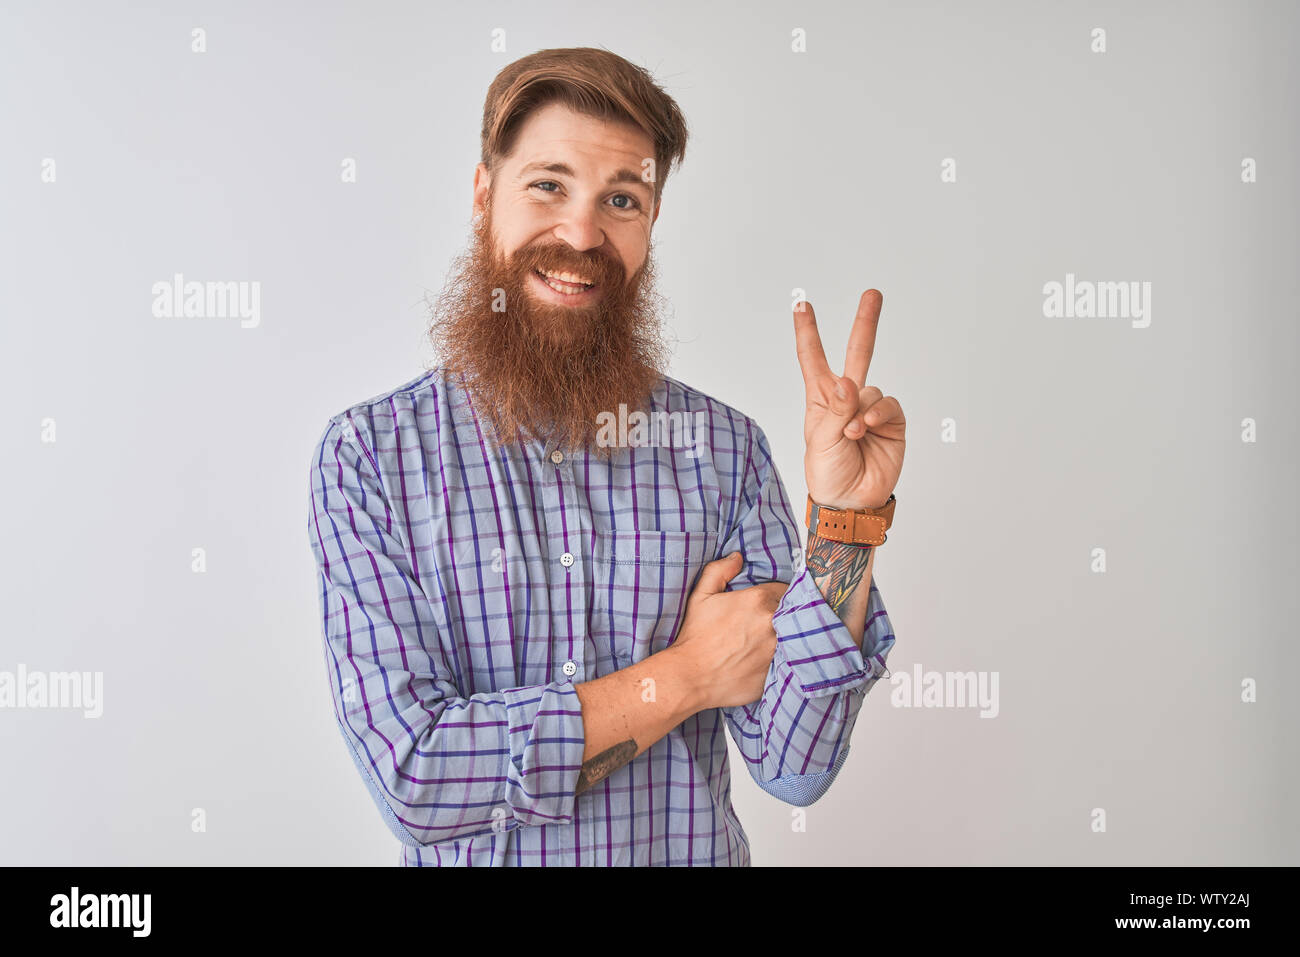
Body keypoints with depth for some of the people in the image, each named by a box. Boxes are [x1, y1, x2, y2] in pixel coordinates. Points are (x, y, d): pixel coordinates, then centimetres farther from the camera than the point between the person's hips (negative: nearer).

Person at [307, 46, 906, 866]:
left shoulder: (724, 447, -8)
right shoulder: (366, 454, -12)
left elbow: (794, 766, -12)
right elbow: (413, 776, -20)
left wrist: (847, 520, -23)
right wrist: (687, 677, -16)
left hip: (696, 852, 1)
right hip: (473, 859, 0)